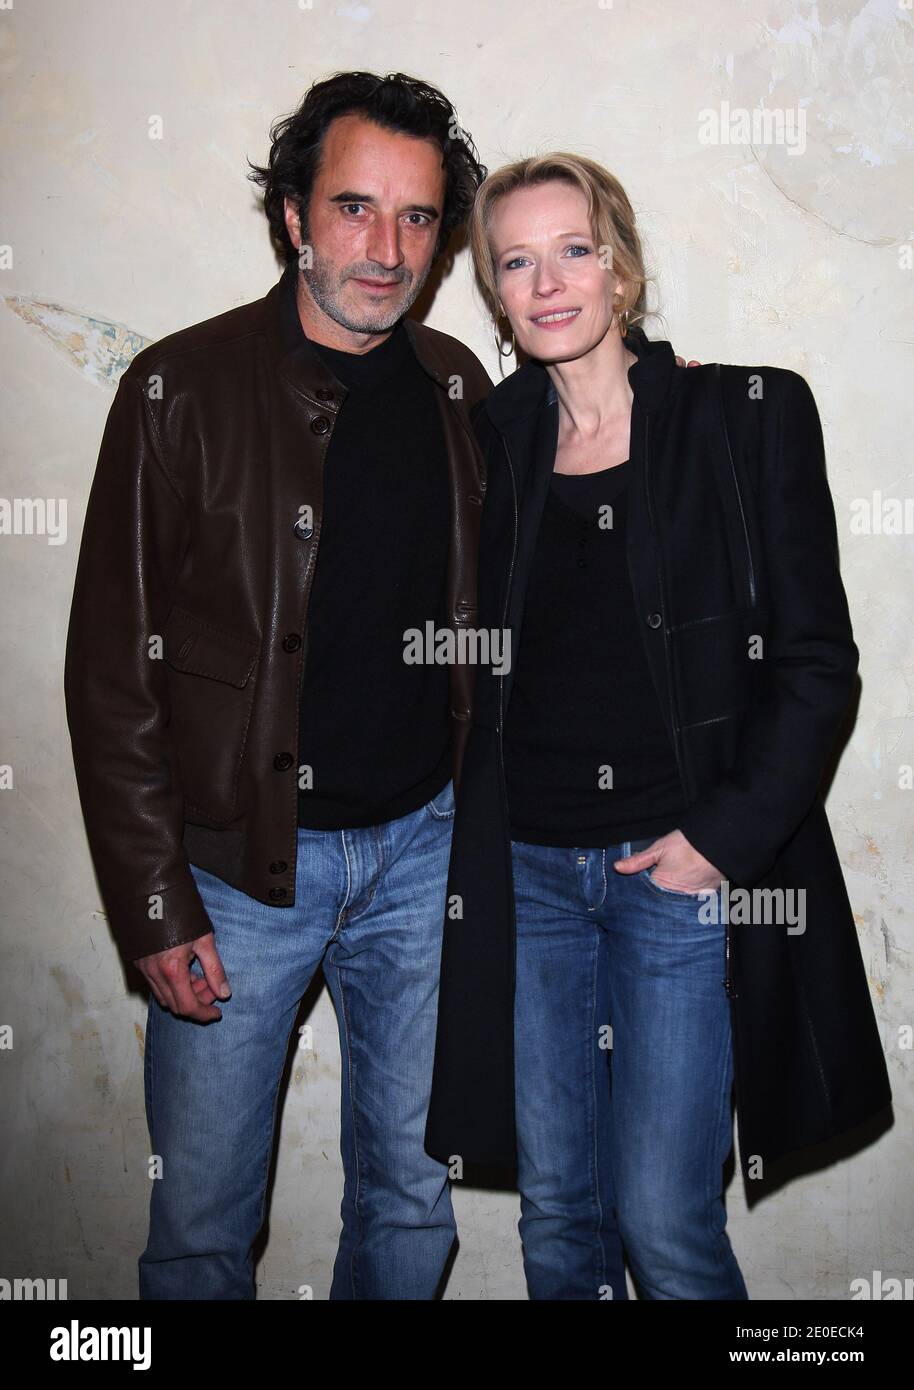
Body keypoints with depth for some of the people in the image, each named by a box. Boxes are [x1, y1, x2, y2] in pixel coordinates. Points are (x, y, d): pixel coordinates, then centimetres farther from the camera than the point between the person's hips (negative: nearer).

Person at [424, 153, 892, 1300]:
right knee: (556, 1212, 14)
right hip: (525, 871, 4)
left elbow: (816, 659, -3)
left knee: (665, 1225, 2)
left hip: (687, 868, -3)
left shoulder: (749, 415, -2)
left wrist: (724, 836, -10)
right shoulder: (488, 439, 7)